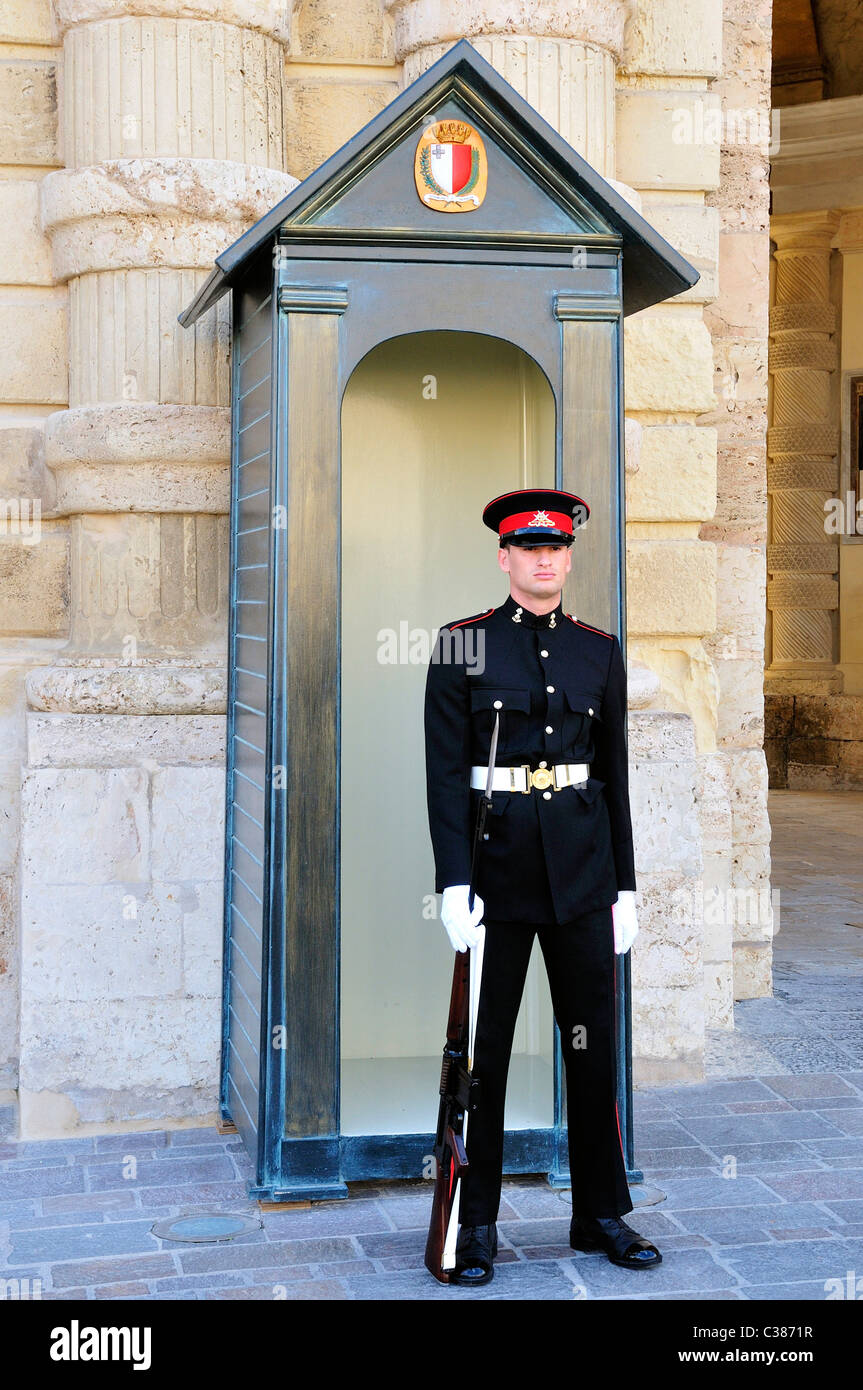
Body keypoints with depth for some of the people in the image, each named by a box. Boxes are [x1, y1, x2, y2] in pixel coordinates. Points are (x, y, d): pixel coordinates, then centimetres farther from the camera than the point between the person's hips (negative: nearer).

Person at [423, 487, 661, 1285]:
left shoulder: (598, 650, 8)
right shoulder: (463, 646, -1)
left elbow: (615, 774, 10)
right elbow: (446, 771, -6)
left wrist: (625, 886, 7)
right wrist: (453, 883, -13)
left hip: (582, 867, 3)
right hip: (497, 860, -3)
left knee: (594, 1041, 8)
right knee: (484, 1048, 3)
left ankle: (602, 1213, 22)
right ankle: (476, 1227, 15)